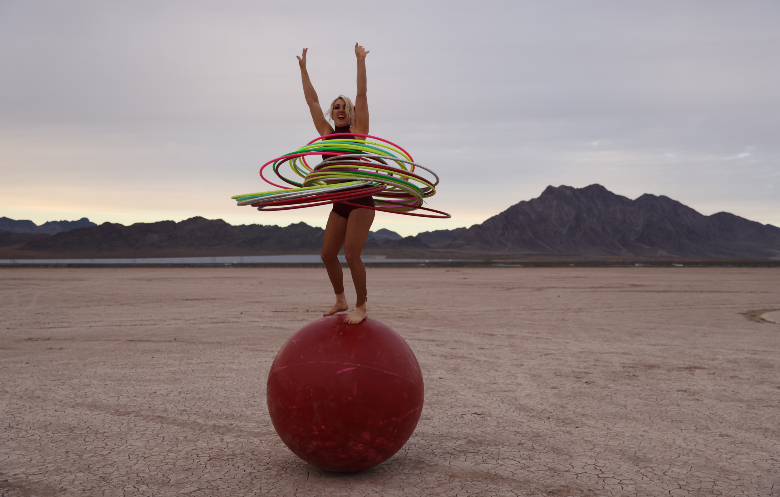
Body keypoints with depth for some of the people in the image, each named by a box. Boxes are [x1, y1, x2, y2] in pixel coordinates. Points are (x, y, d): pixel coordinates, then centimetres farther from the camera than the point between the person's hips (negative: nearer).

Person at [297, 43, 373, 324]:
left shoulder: (357, 131, 1)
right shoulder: (327, 133, 12)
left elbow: (361, 95, -6)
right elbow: (312, 100, 15)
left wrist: (360, 60, -9)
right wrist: (303, 68, 15)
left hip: (360, 201, -6)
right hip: (339, 203, 6)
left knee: (351, 254, -15)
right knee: (328, 254, 6)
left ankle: (361, 307, -2)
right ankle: (340, 301, 24)